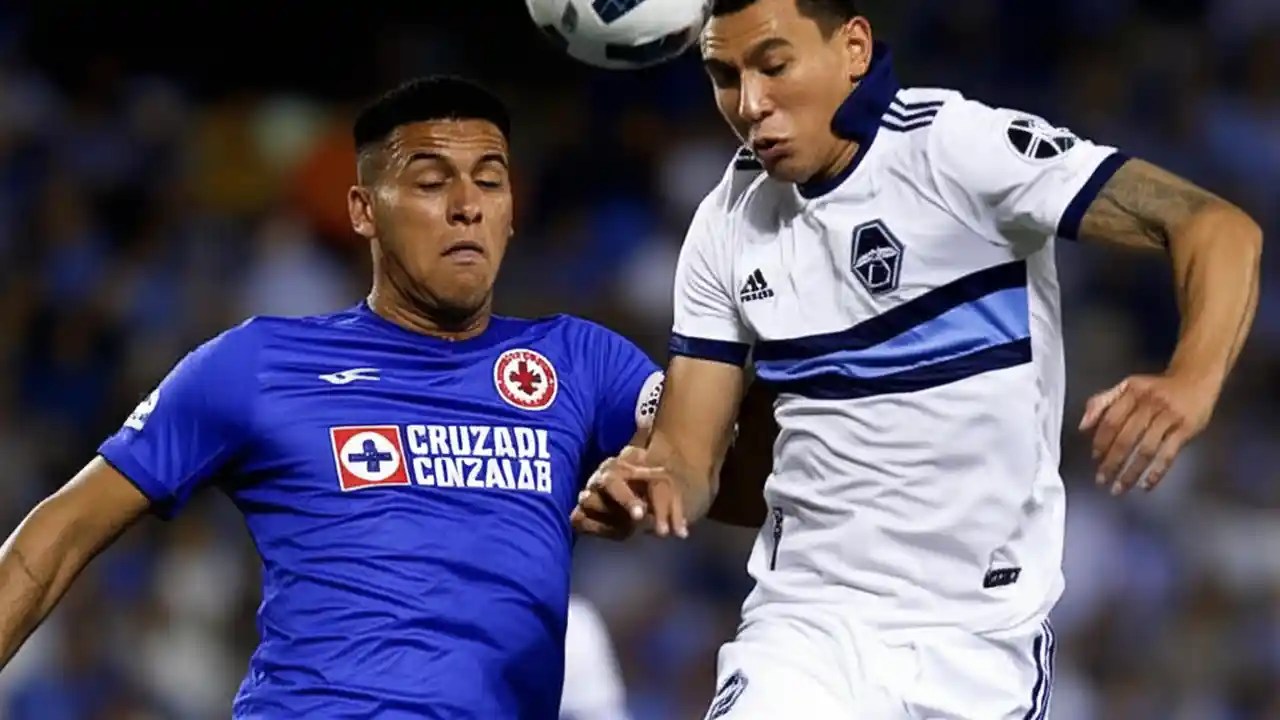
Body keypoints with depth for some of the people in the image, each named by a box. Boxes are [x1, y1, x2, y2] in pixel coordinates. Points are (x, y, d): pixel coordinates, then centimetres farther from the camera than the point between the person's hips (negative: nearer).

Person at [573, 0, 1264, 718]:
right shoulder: (728, 222, 6)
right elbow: (690, 459, 9)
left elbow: (1222, 229, -17)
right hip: (807, 625, 3)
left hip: (981, 643, -3)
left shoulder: (959, 145, -11)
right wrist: (645, 485, -15)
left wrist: (1189, 386, -36)